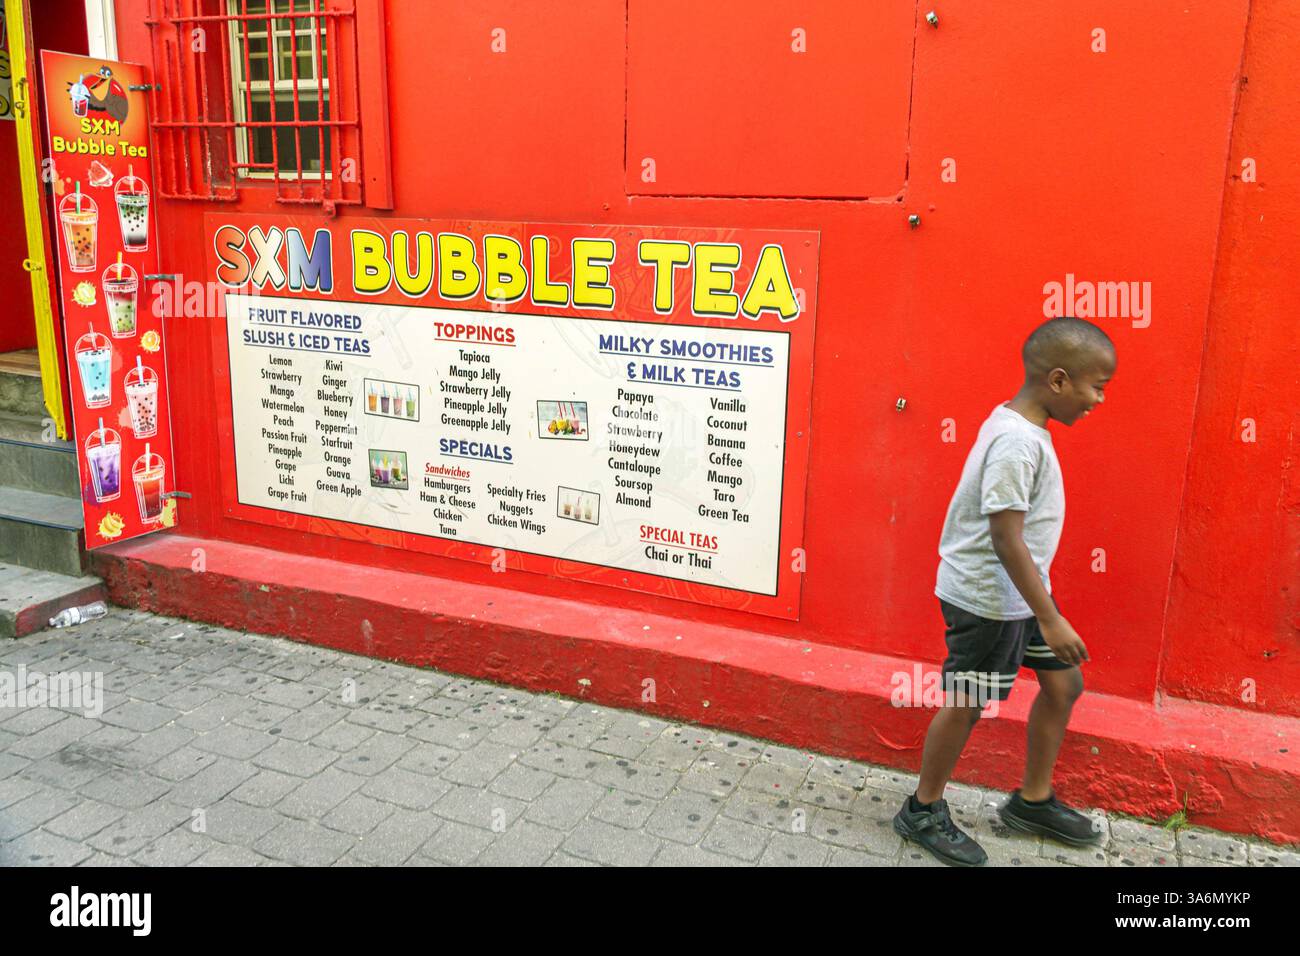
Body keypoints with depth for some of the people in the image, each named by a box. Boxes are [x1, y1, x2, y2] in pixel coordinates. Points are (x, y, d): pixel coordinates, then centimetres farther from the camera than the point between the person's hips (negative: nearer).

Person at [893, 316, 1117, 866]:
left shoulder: (1015, 422, 5)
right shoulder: (1017, 442, -25)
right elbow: (1007, 539, -27)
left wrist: (1044, 608, 21)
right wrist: (1050, 619, -23)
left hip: (1019, 590, 10)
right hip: (986, 598, -10)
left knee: (1062, 683, 16)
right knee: (967, 703, 4)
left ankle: (1033, 800, 33)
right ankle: (923, 812, 24)